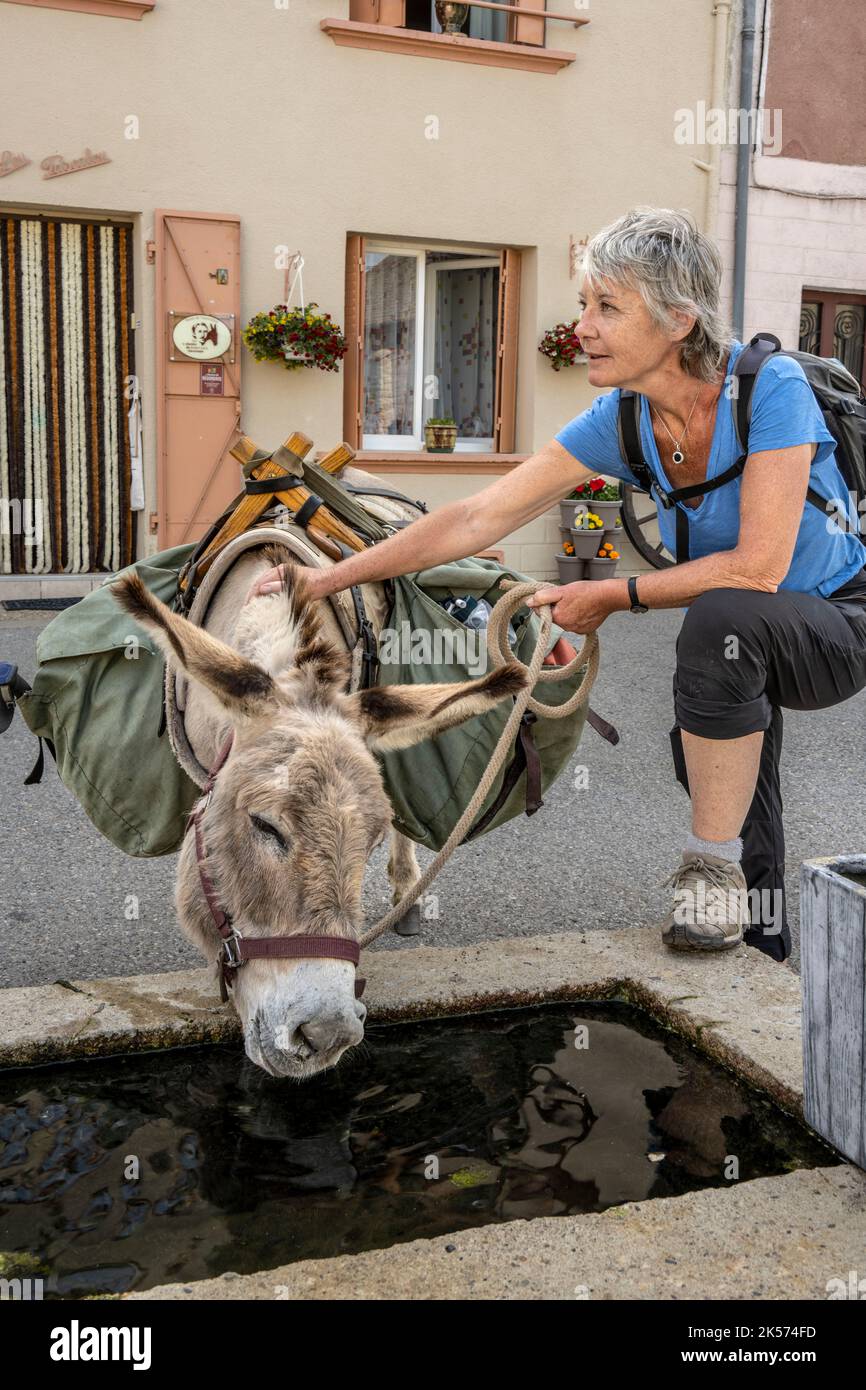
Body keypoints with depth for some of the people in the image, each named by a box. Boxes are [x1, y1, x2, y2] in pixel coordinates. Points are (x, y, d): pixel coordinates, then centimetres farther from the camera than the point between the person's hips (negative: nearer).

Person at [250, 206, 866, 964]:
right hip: (735, 647, 6)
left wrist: (611, 597, -22)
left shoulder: (769, 388, -25)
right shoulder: (619, 419, -10)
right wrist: (326, 580, -14)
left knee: (721, 616, -36)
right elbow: (476, 517, -11)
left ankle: (713, 867, -22)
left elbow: (759, 565, -29)